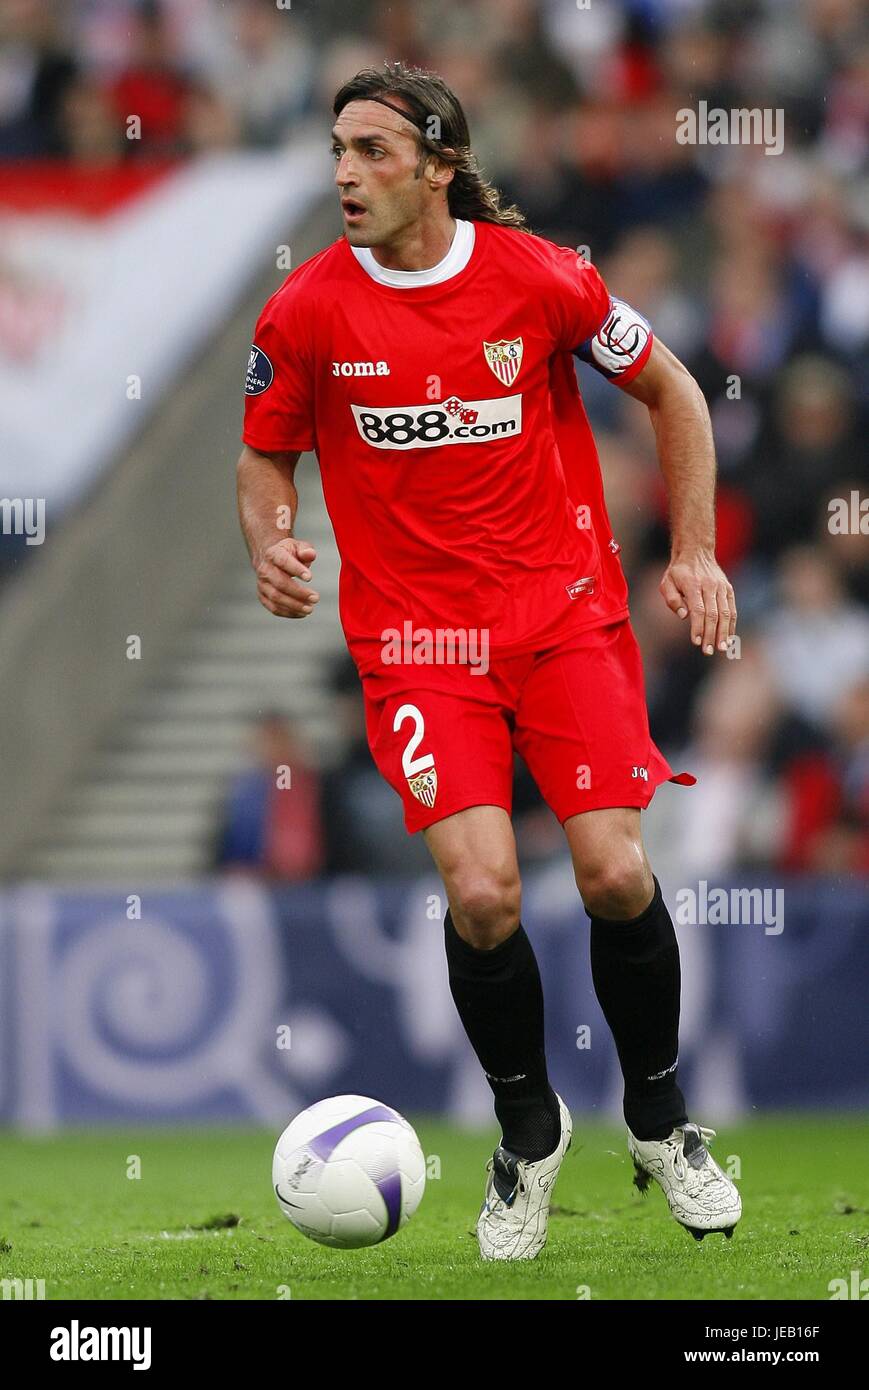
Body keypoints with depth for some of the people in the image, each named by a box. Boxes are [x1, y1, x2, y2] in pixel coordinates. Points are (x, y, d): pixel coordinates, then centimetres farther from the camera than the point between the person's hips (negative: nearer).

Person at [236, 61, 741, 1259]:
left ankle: (659, 1116, 17)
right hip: (416, 639, 0)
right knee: (481, 891, -16)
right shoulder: (306, 312, -5)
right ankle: (528, 1129, 11)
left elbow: (669, 390, 7)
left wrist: (694, 552, 2)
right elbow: (266, 456, 10)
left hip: (568, 610, 0)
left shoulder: (540, 278, -7)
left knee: (616, 875, -11)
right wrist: (271, 544, -11)